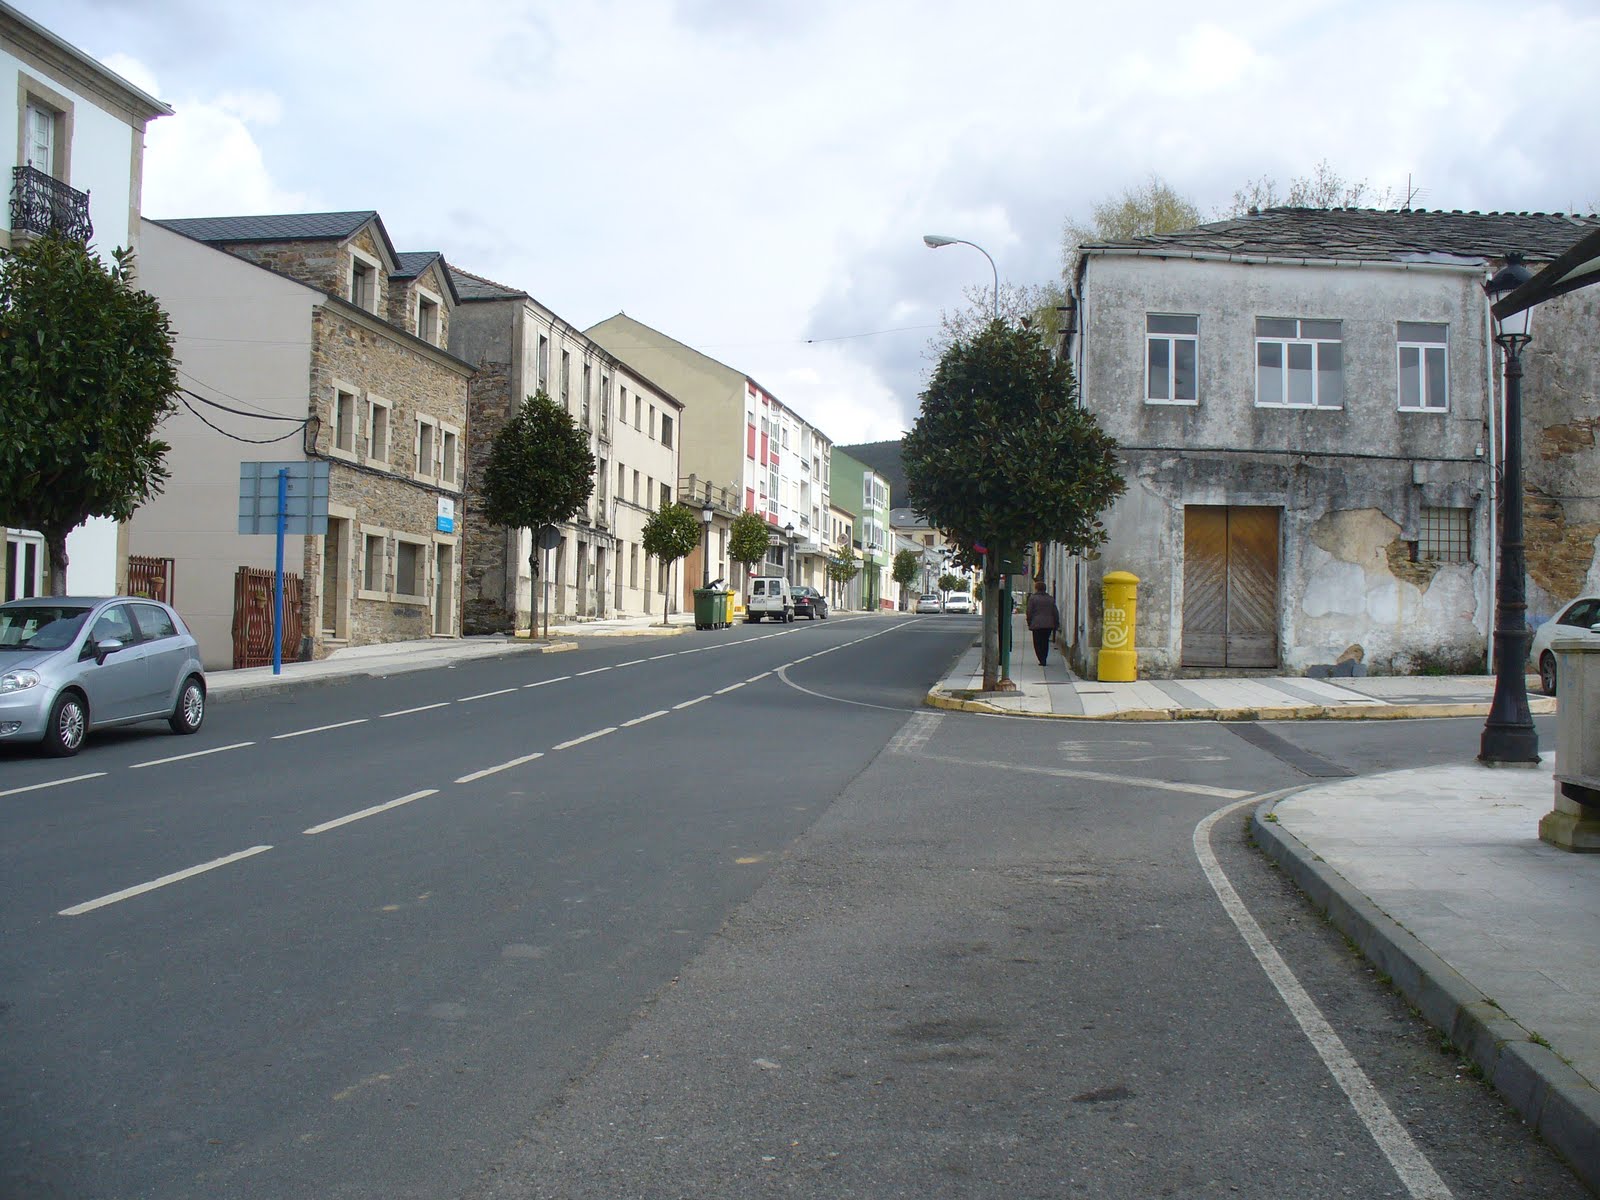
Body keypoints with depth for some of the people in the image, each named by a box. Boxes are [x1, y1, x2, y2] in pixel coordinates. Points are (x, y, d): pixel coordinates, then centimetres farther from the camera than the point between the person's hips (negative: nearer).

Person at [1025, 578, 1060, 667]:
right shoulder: (1050, 599, 10)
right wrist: (1056, 625, 16)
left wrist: (1029, 624, 3)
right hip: (1049, 625, 4)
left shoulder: (1032, 598, -3)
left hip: (1037, 624, -4)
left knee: (1038, 643, 0)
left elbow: (1029, 613, -5)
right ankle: (1044, 659, 16)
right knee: (1045, 642, 15)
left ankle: (1042, 660, -10)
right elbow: (1055, 613, 11)